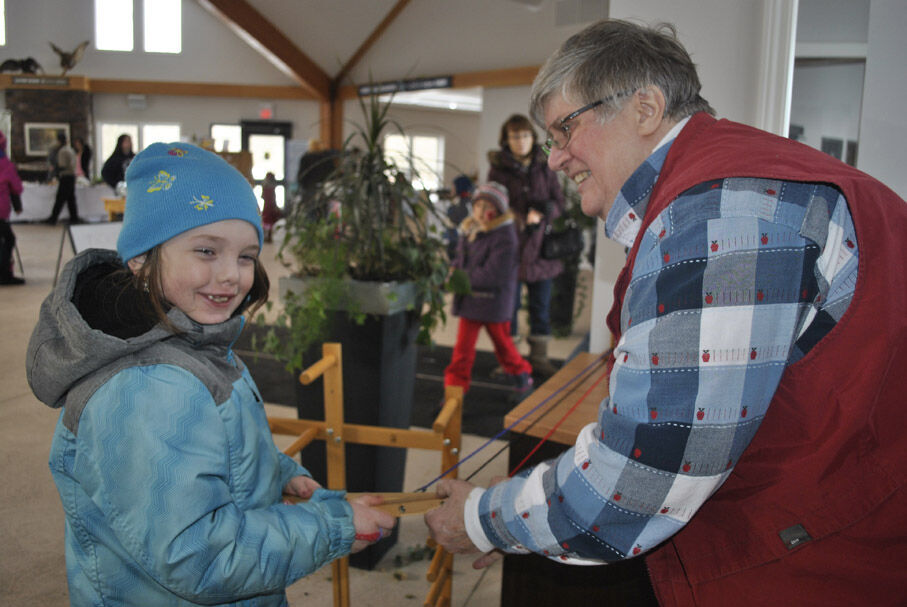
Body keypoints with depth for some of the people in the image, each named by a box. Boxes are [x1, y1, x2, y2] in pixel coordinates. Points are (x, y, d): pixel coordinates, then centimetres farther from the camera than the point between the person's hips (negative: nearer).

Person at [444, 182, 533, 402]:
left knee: (503, 345, 15)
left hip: (494, 301, -5)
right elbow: (460, 258, 15)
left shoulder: (504, 236, -18)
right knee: (463, 347, 2)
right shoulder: (470, 230, 4)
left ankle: (522, 377, 39)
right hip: (470, 299, 5)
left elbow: (493, 274, -23)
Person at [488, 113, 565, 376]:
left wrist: (544, 211, -15)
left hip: (540, 246, 3)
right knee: (509, 302, 4)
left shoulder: (544, 167, 8)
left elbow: (560, 202, 7)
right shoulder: (498, 169, 0)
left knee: (541, 304, 9)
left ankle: (539, 357, 21)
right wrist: (522, 220, -20)